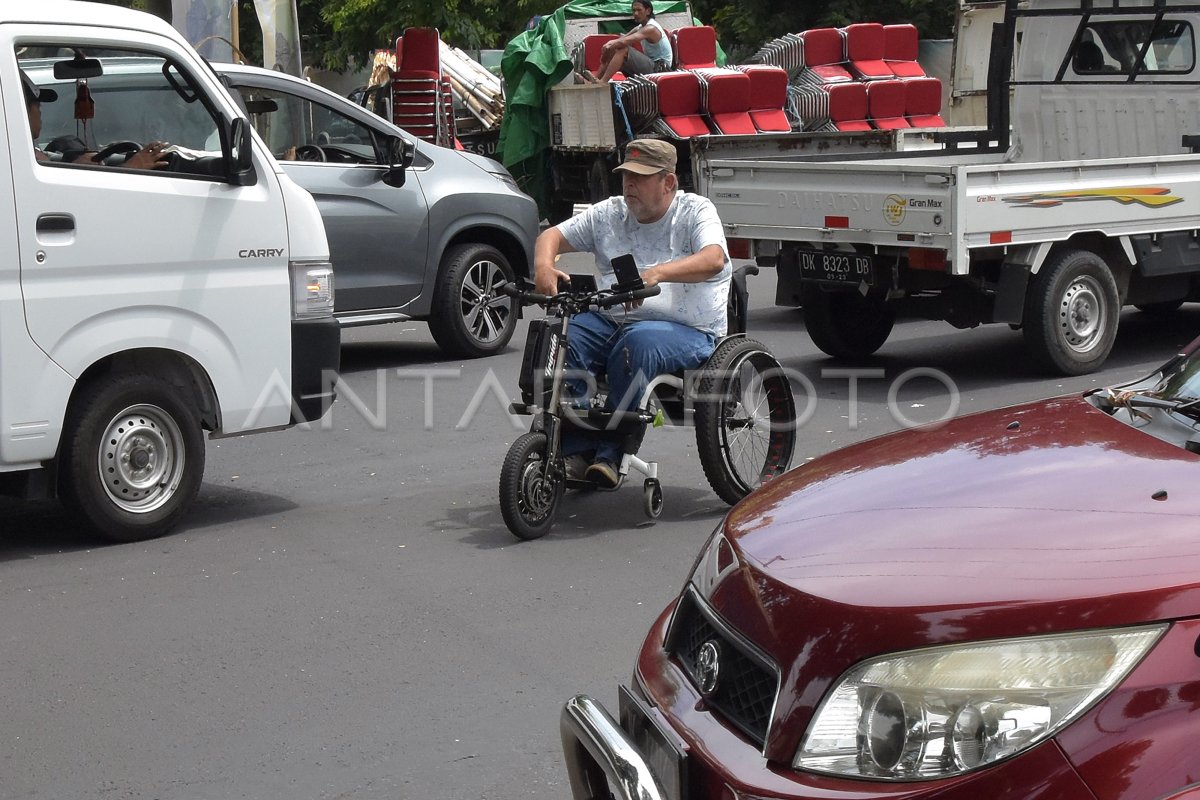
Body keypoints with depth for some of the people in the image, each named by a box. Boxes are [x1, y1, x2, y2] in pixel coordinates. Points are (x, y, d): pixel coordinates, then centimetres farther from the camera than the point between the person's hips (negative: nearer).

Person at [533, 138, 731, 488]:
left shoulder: (696, 211, 0)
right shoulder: (609, 214, 15)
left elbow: (713, 260, -20)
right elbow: (552, 236, 13)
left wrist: (658, 273, -38)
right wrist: (543, 267, -13)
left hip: (686, 331, -5)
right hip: (611, 322, 5)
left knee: (636, 343, -37)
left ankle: (611, 453, -32)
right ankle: (577, 451, -22)